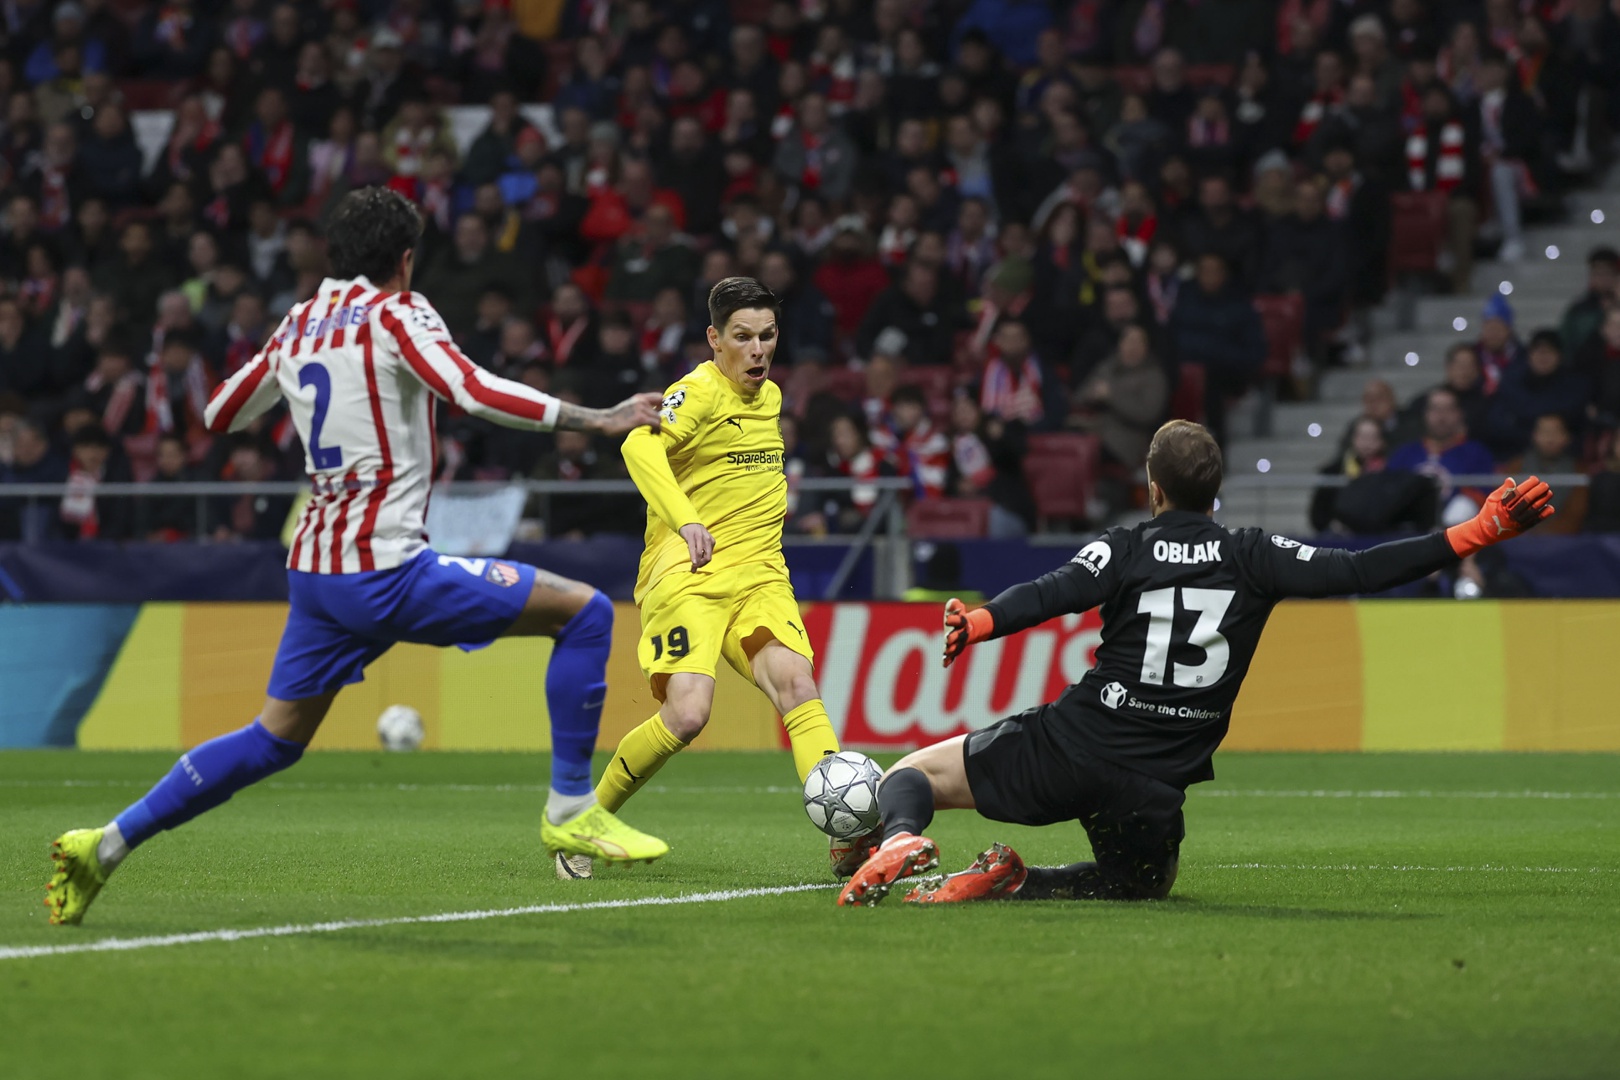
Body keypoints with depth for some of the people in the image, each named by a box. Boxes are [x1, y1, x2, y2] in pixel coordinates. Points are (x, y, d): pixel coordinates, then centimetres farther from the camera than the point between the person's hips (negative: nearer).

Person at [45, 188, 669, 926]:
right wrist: (594, 421, -24)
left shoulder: (299, 323, 14)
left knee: (274, 740, 19)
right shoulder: (394, 311, -6)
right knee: (584, 613, -2)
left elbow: (220, 414, 27)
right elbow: (472, 392, -23)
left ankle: (106, 843, 12)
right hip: (383, 569, -8)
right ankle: (570, 812, -1)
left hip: (315, 569, 8)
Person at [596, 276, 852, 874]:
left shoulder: (770, 396, 16)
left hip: (760, 577, 6)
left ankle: (846, 832, -30)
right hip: (688, 576, -6)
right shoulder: (699, 392, -10)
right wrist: (685, 520, -42)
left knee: (796, 685, -19)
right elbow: (641, 446, -30)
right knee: (687, 714, -21)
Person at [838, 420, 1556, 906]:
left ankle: (902, 839, -24)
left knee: (910, 774, 15)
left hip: (1069, 747, -1)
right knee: (1146, 882, 32)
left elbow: (1055, 593, -15)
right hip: (1152, 789, 1)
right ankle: (1015, 882, 2)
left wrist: (977, 624, -20)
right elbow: (1355, 572, -4)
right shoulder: (1253, 557, 3)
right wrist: (1478, 533, -3)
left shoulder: (1124, 548, 1)